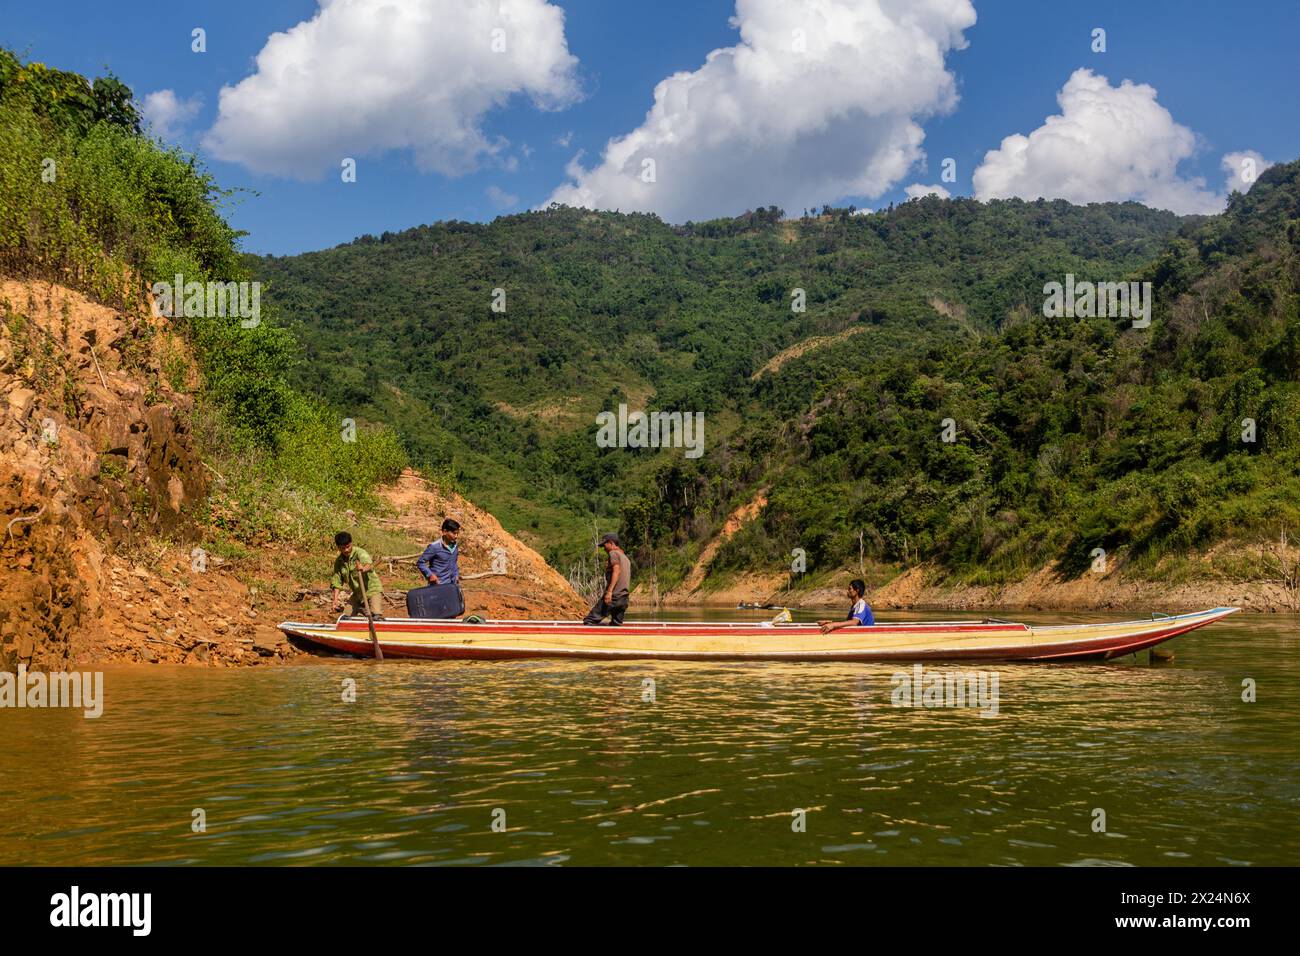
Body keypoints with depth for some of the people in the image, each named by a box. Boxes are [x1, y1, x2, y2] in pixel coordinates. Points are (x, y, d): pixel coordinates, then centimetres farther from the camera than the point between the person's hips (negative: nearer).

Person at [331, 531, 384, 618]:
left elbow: (370, 565, -37)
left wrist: (364, 568, -61)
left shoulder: (360, 553, -16)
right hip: (356, 593, 6)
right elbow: (337, 582, 7)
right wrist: (335, 600, -5)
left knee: (377, 616, -24)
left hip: (372, 589, -6)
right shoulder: (339, 561, 2)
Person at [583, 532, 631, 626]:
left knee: (589, 620, -11)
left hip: (613, 595, -9)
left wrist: (609, 591, -23)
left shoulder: (613, 553, -2)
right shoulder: (625, 557, 25)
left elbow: (616, 571, -16)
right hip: (623, 599, 9)